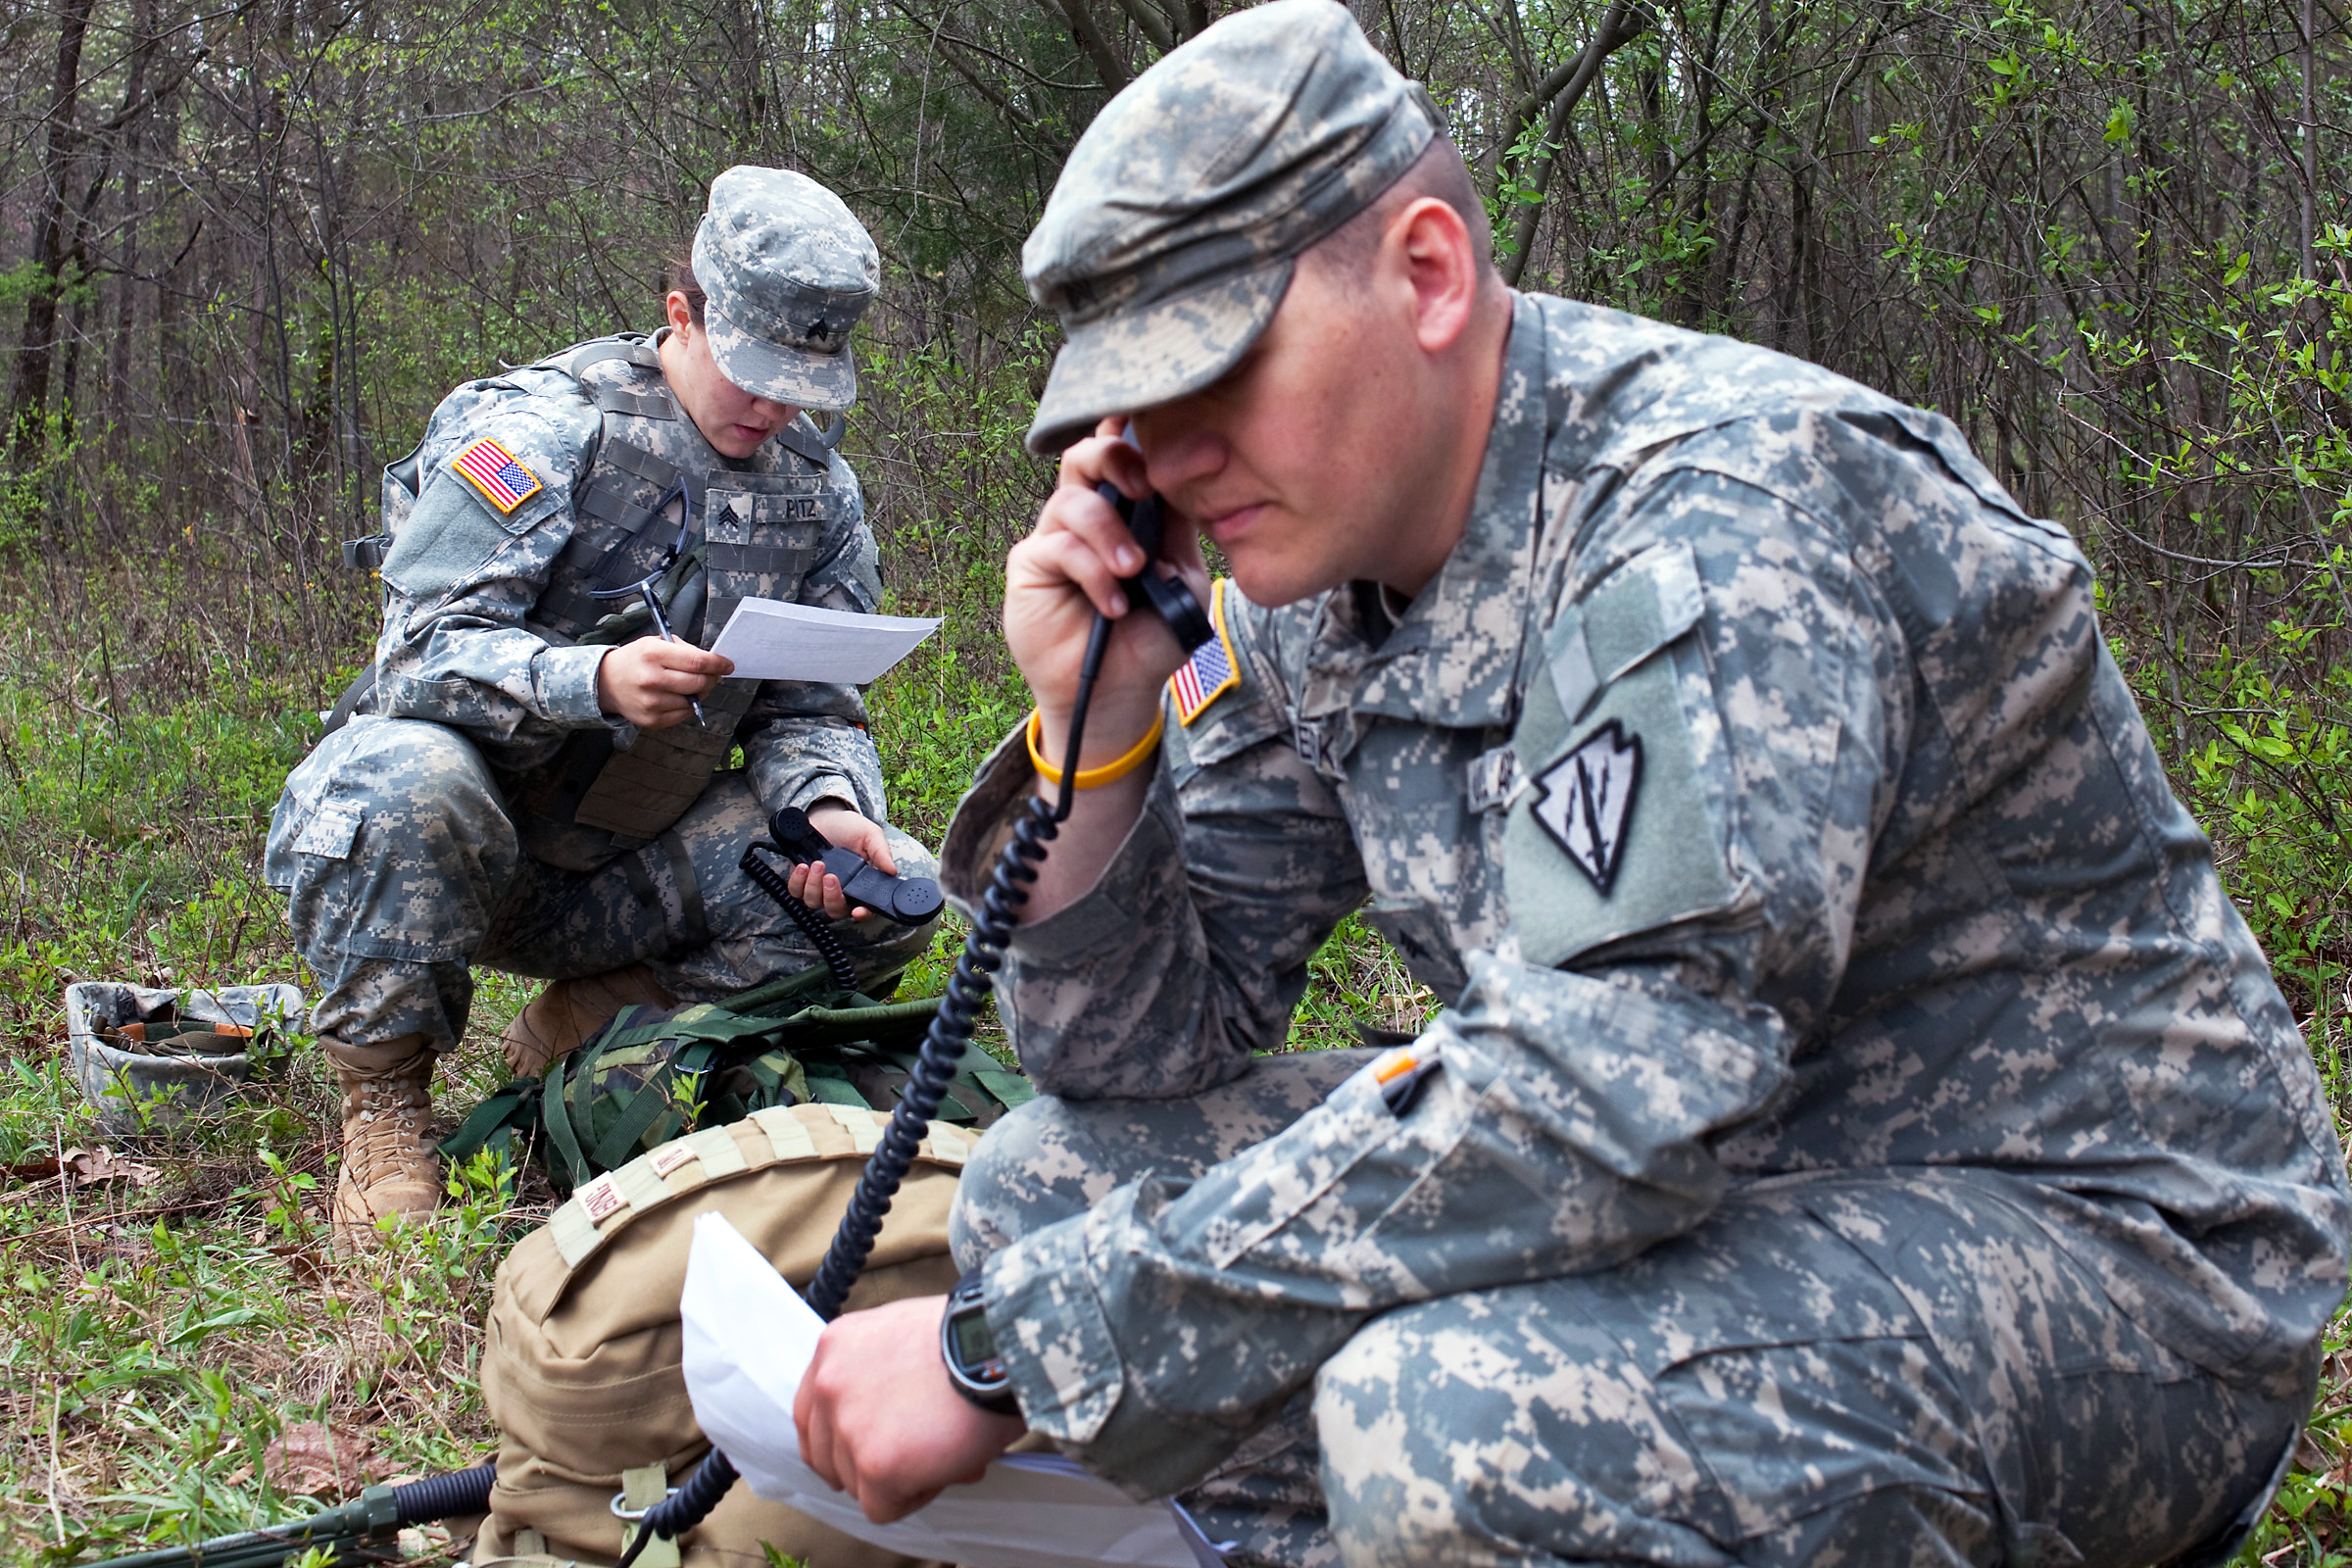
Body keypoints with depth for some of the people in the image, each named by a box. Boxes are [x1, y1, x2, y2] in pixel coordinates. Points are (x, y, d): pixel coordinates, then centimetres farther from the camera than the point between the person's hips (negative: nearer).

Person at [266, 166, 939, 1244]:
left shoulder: (819, 493, 4)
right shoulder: (542, 427, -15)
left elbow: (808, 708, 4)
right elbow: (425, 650, -23)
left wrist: (826, 806, -19)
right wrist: (598, 679, -42)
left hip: (626, 870, 5)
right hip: (474, 818, -5)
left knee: (892, 891, -13)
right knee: (407, 780, -40)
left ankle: (582, 1023, 2)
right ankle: (384, 1098, -14)